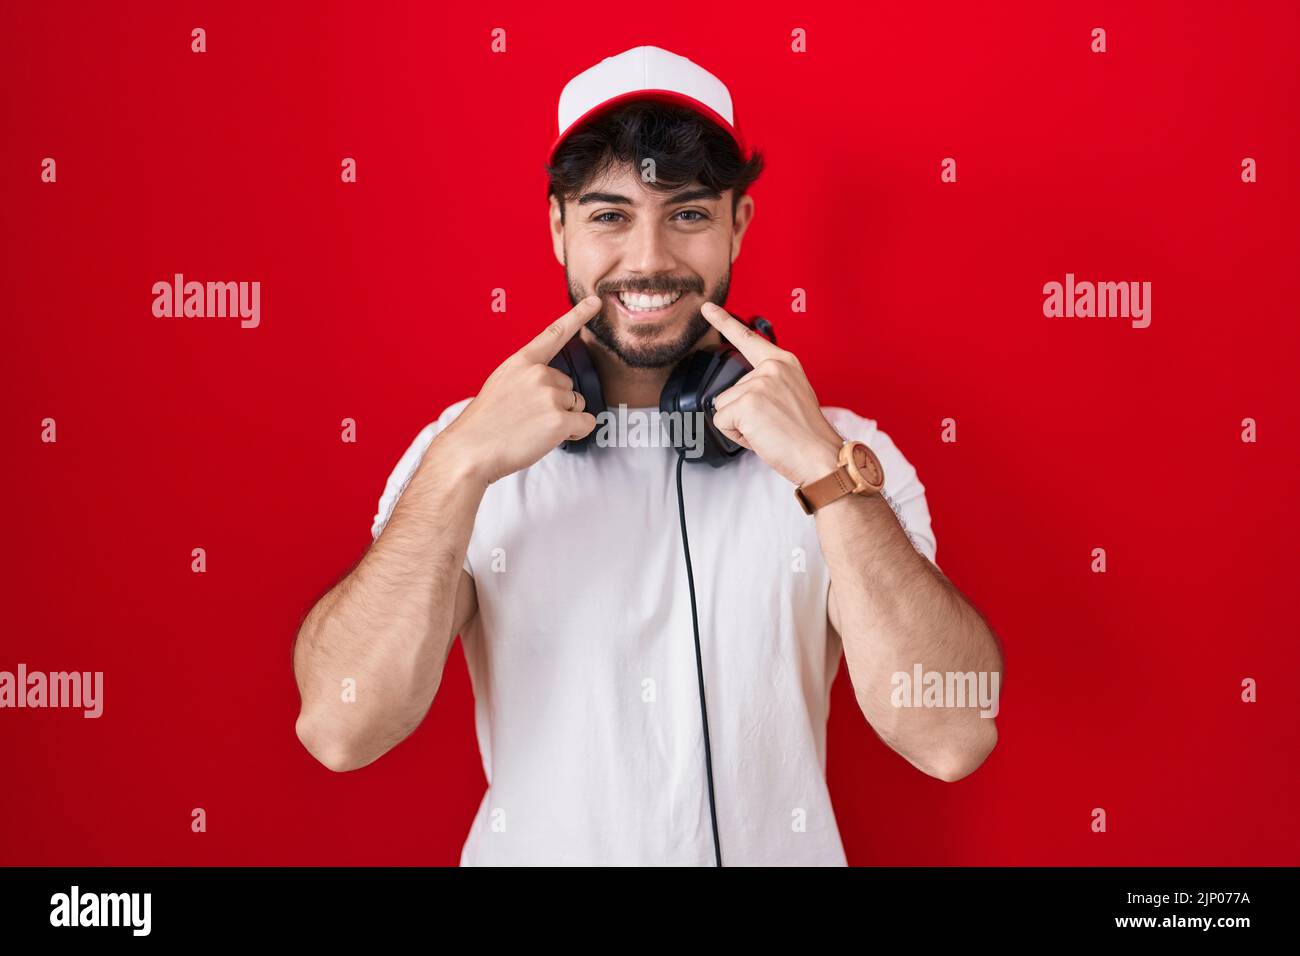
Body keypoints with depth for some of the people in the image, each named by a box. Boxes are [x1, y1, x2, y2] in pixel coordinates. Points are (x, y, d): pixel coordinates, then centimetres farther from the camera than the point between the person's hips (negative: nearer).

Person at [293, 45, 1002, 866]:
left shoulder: (846, 454, -11)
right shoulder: (458, 446, -10)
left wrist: (827, 469, -27)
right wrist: (461, 466, -27)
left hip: (777, 848, 0)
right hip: (532, 846, 0)